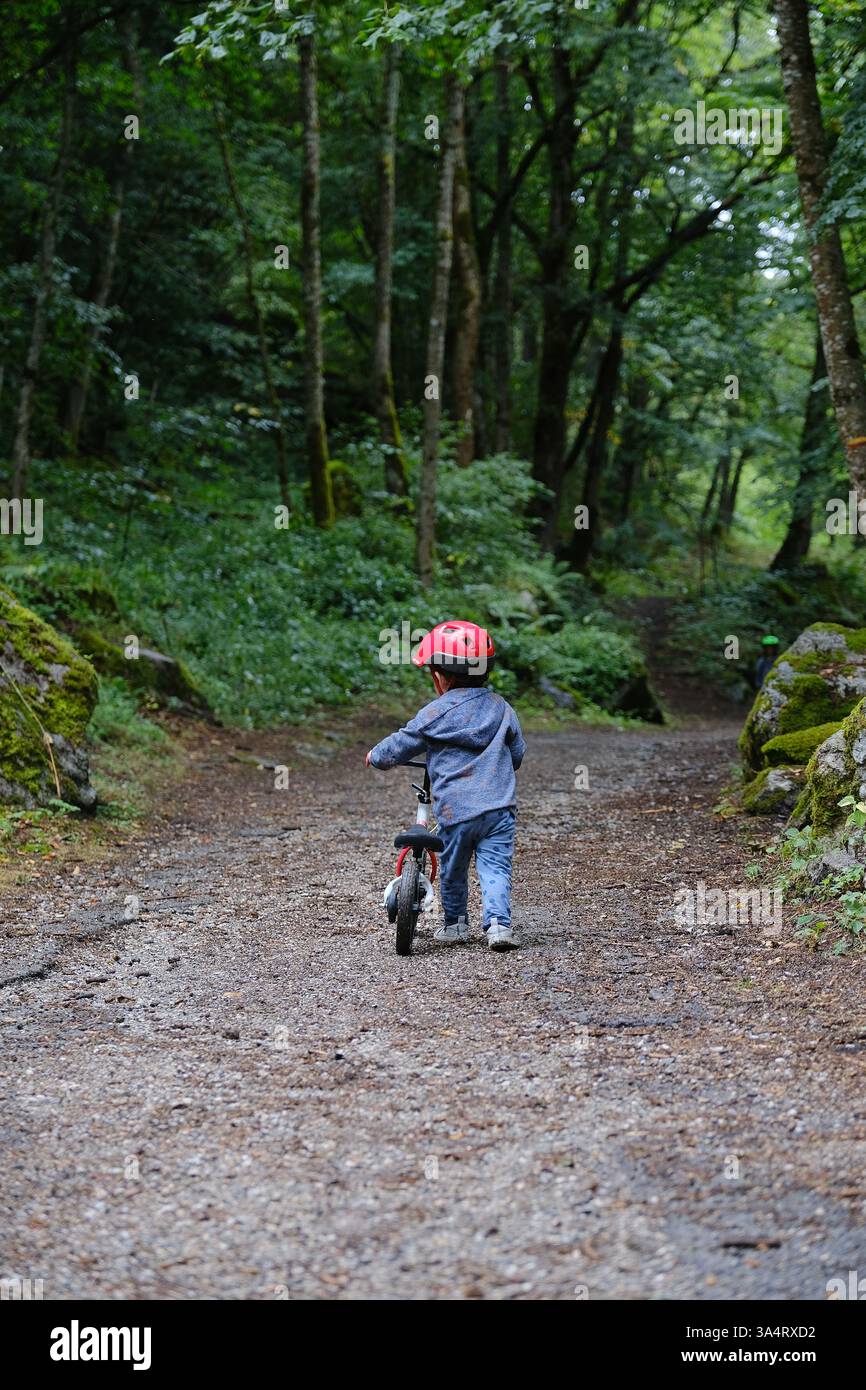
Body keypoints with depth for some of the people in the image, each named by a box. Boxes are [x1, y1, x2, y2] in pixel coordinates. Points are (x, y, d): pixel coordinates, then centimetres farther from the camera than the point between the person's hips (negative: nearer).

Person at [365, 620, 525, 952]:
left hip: (455, 809, -2)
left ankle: (455, 924, 24)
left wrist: (375, 756, 26)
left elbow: (398, 747, 6)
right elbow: (517, 753, 20)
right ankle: (498, 923, -15)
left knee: (453, 871, 14)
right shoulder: (501, 708, 9)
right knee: (495, 866, 0)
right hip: (500, 805, 3)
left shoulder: (435, 714, -4)